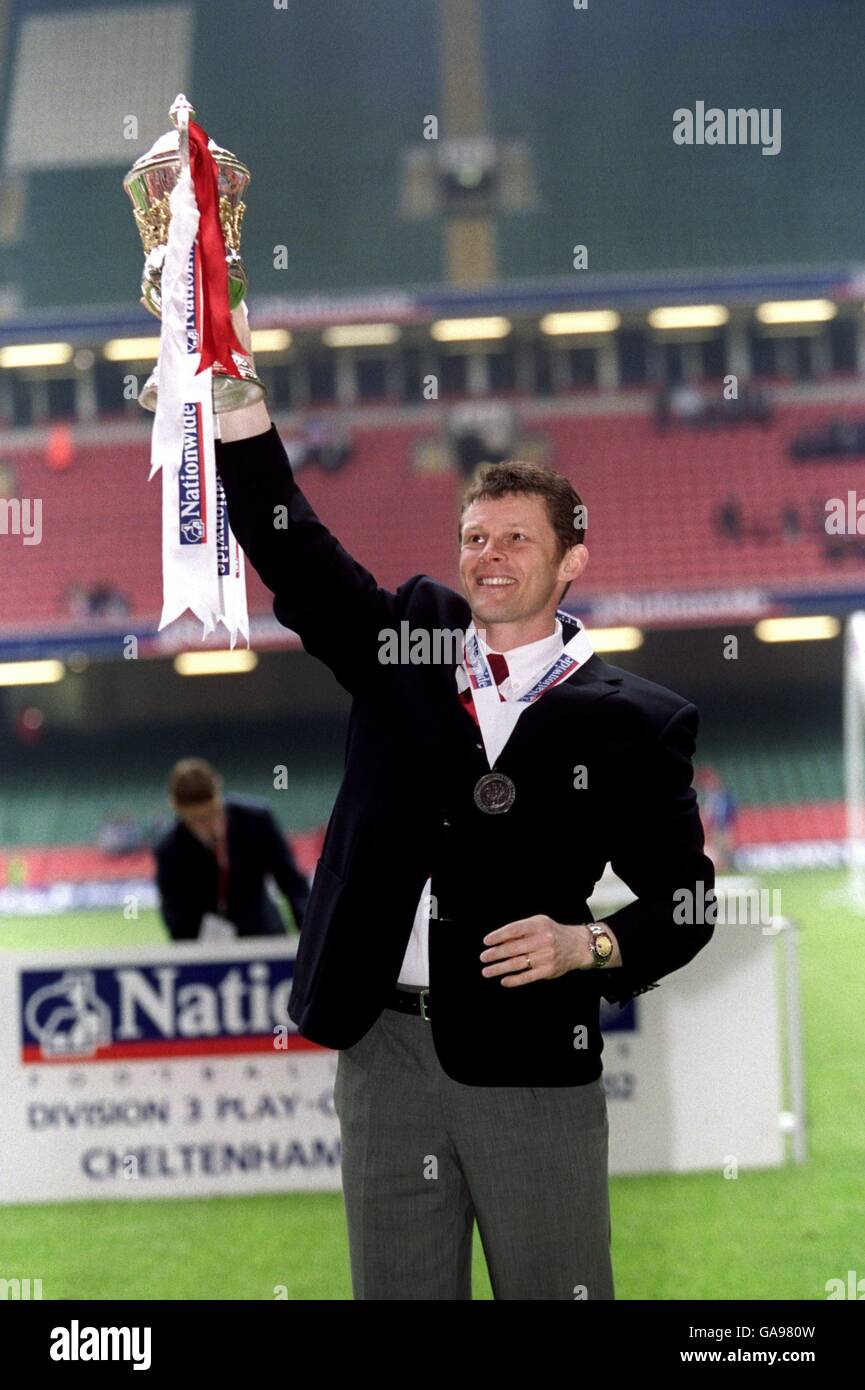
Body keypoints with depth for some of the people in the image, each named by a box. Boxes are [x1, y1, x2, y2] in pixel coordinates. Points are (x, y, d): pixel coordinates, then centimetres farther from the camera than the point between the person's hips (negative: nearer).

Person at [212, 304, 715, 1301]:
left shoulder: (632, 722, 0)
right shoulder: (405, 642, 9)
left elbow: (684, 901, 3)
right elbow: (289, 545, 0)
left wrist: (589, 948, -15)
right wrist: (236, 385, -10)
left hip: (534, 1067, -3)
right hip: (385, 1043, 3)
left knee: (556, 1291, 2)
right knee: (397, 1290, 10)